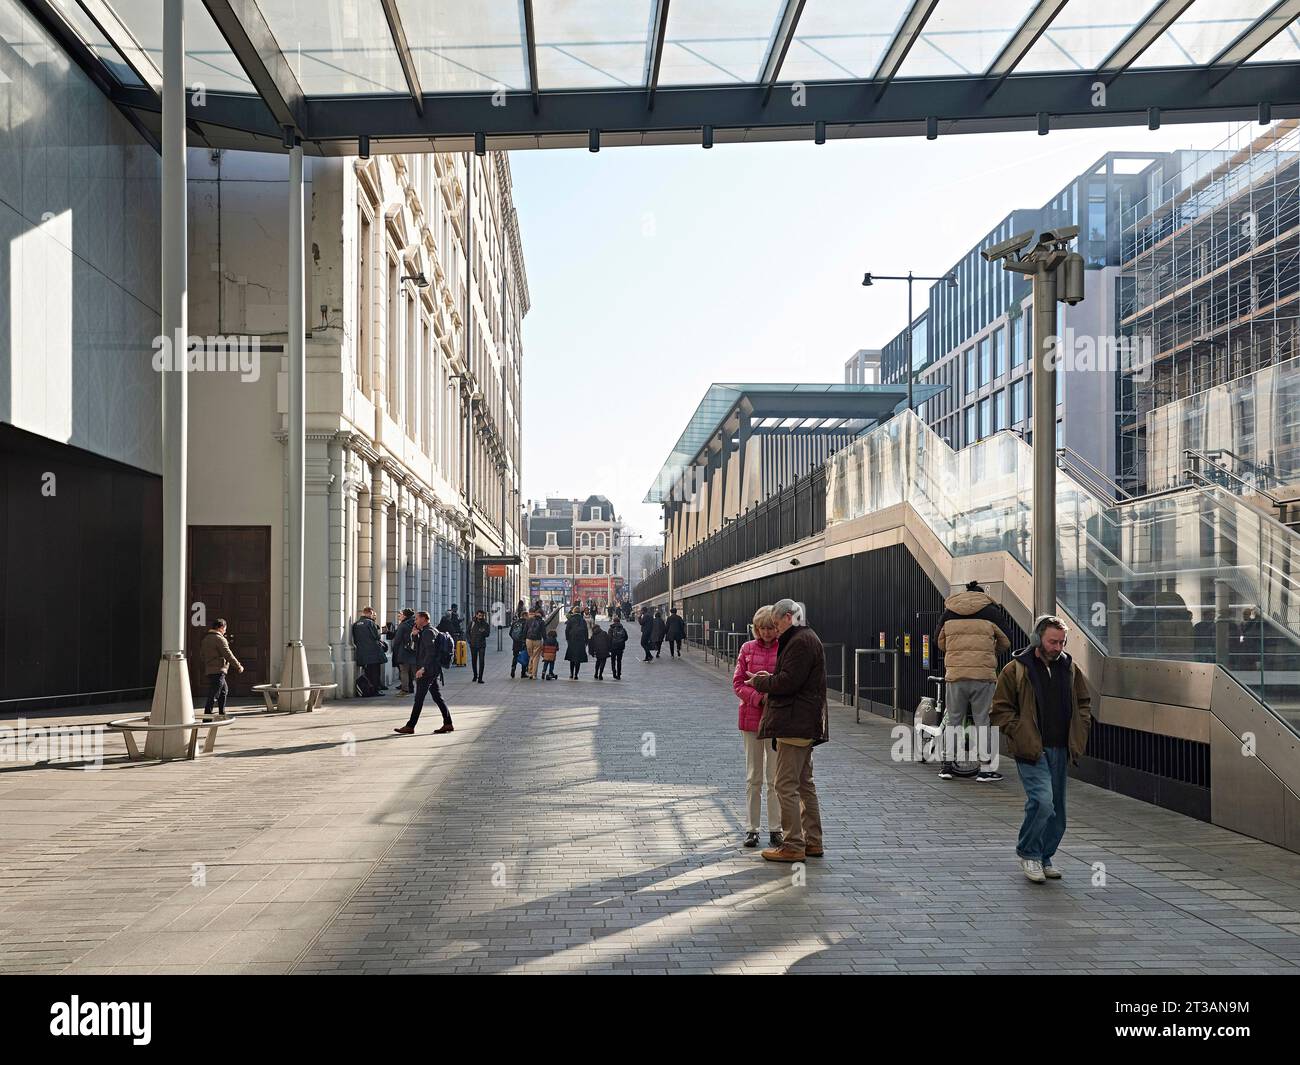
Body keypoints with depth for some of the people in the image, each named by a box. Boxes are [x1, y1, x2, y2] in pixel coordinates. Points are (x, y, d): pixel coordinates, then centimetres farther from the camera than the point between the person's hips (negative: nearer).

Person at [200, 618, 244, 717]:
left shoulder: (205, 638, 14)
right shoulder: (219, 639, -13)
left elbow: (201, 655, 21)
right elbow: (228, 655, -14)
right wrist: (239, 666, -6)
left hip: (208, 671, 10)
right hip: (217, 671, -10)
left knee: (224, 690, 24)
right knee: (213, 695, -9)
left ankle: (222, 714, 28)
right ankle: (207, 717, -13)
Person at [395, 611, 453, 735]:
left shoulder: (428, 632, -13)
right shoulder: (432, 631, 18)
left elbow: (430, 652, -22)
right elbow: (419, 648, 24)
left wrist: (423, 668, -24)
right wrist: (415, 635, 11)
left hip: (426, 671, -10)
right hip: (432, 671, 10)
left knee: (419, 699, -5)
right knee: (437, 697, 10)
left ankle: (410, 726, -1)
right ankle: (448, 724, 9)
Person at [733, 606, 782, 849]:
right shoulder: (747, 649, 4)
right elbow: (738, 683, 1)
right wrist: (758, 697, -14)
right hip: (751, 717, 2)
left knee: (775, 778, 4)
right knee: (753, 777, 9)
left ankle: (775, 829, 13)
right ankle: (752, 828, 16)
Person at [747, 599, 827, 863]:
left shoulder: (800, 642, -14)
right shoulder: (807, 639, 20)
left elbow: (788, 682, -21)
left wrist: (759, 682, -6)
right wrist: (770, 678, 13)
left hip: (794, 724, -11)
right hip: (805, 725, 11)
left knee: (786, 785, -7)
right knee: (804, 784, 15)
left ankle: (793, 846, -4)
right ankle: (813, 841, 21)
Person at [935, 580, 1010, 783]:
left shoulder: (948, 612, 11)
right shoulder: (992, 612, 5)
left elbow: (940, 643, 19)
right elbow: (1005, 643, 11)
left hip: (954, 674, 2)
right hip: (984, 674, -2)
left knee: (952, 719, 11)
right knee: (983, 720, 4)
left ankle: (946, 764, 13)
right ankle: (985, 768, 4)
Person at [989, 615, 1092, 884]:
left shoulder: (1070, 668, 9)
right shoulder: (1015, 670, -6)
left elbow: (1084, 703, 21)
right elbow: (1000, 710, -3)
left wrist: (1079, 735, 8)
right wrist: (1022, 737, -12)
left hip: (1060, 750, 6)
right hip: (1032, 751, -6)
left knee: (1057, 810, 10)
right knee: (1042, 801, -19)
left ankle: (1044, 858, 27)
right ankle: (1028, 853, 1)